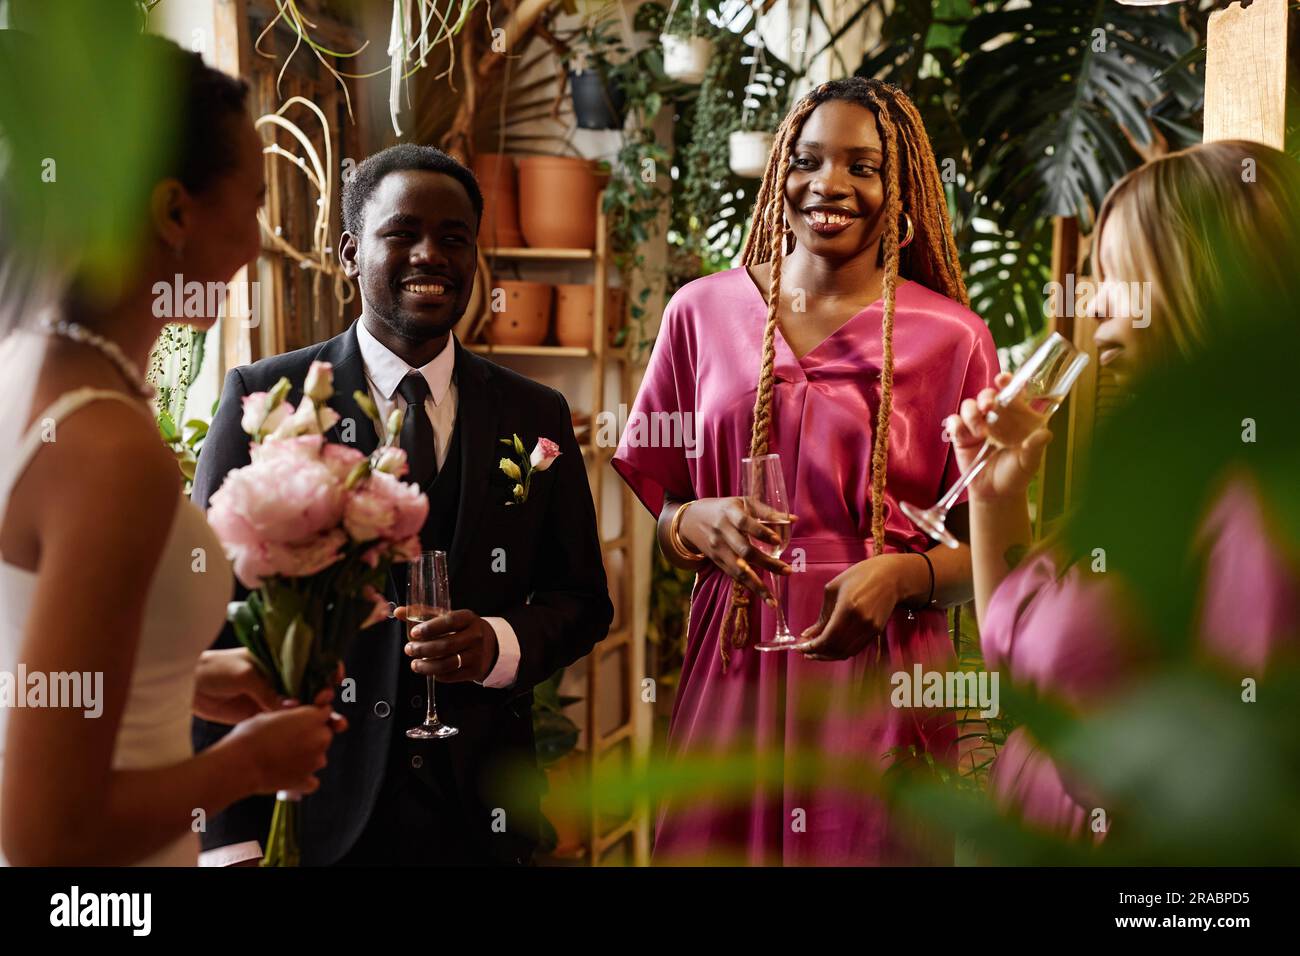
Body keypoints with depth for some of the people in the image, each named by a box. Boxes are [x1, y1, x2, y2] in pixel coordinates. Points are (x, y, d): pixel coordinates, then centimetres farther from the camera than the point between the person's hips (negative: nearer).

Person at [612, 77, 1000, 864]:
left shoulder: (952, 338, 0)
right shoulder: (703, 312, 7)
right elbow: (651, 501, 13)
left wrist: (901, 574, -15)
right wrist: (698, 524, -9)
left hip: (878, 679, -1)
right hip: (732, 673, 2)